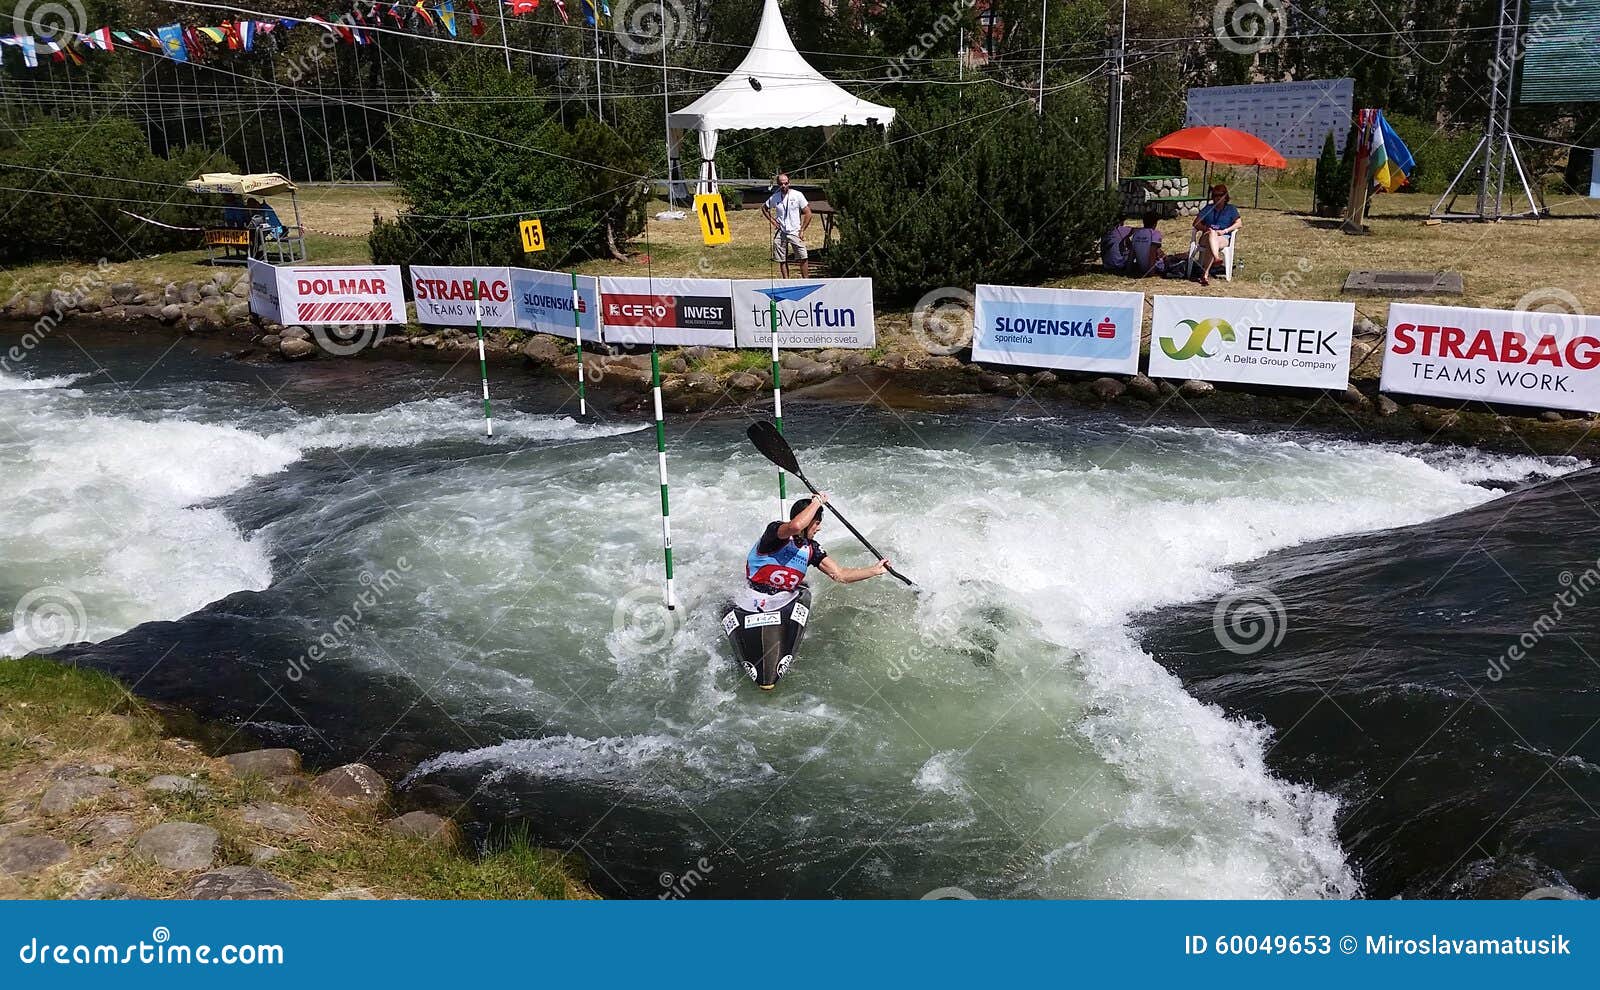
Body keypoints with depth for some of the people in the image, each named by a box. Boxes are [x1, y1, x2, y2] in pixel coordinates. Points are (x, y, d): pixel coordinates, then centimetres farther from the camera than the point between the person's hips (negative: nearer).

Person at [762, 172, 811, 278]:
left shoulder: (797, 195, -5)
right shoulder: (774, 197, 2)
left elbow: (808, 213, -2)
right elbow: (764, 208, 21)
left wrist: (802, 230, -6)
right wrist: (772, 220, 8)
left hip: (795, 232, -2)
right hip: (780, 233, 2)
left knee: (803, 258, -11)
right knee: (782, 261, 4)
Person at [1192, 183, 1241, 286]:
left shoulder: (1231, 209, 20)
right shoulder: (1208, 208, 23)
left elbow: (1238, 224, 9)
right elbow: (1196, 223, 14)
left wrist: (1225, 231, -7)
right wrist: (1206, 228, -6)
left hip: (1223, 237, -1)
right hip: (1207, 236, 1)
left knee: (1211, 246, -37)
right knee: (1212, 233, -38)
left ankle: (1205, 274, -45)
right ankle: (1217, 257, -62)